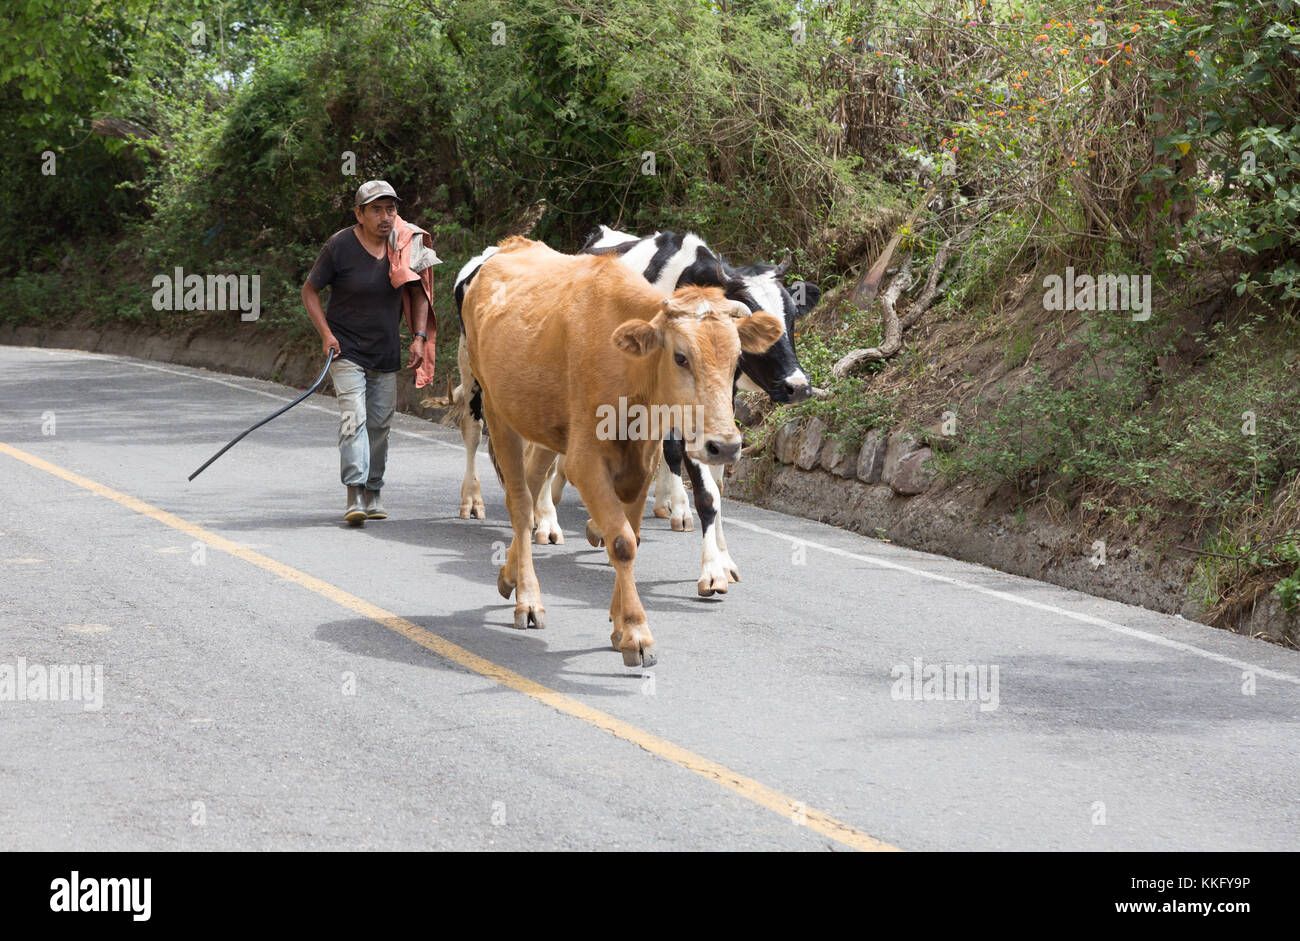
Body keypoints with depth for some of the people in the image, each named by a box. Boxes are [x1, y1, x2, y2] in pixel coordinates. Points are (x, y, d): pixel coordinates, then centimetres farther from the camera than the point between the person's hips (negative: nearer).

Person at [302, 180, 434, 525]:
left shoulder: (406, 245, -2)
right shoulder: (340, 245, -13)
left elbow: (418, 292, 11)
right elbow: (309, 290, -4)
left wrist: (419, 336, -1)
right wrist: (326, 334, -14)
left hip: (386, 352, 5)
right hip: (347, 350, -5)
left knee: (380, 422, 10)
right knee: (353, 416, -18)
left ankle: (373, 494, 23)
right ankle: (355, 496, -23)